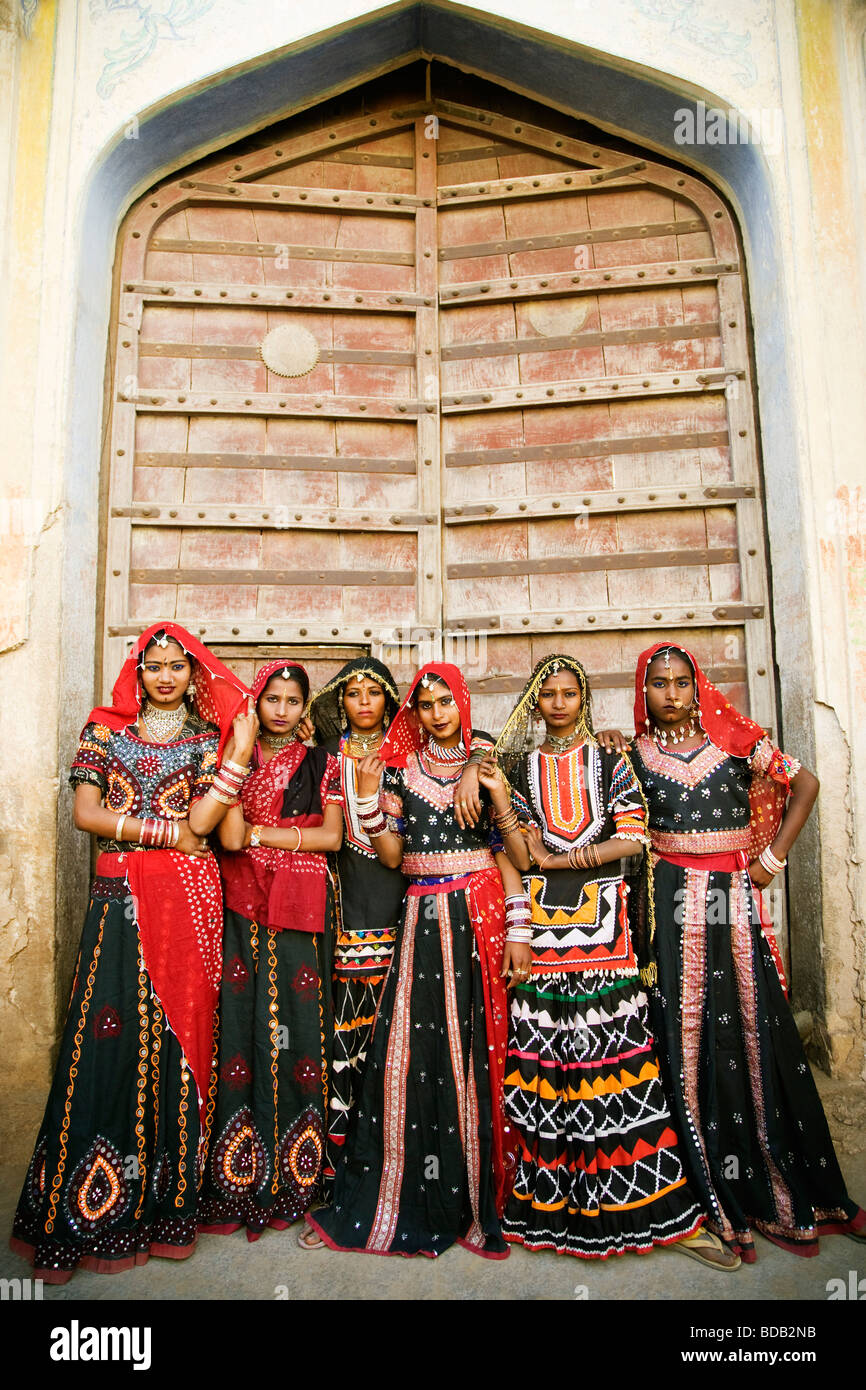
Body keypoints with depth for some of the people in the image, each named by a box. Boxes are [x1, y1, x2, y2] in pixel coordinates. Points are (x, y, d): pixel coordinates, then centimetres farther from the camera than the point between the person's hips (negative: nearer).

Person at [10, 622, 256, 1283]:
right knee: (109, 1038, -1)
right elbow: (85, 812, 1)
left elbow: (200, 823, -6)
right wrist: (167, 831, -5)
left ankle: (166, 1201, 18)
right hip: (121, 900, 0)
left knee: (174, 1036, 3)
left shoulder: (208, 739, 8)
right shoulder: (106, 729, 10)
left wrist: (240, 753, -13)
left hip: (186, 901, 0)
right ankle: (88, 1214, 13)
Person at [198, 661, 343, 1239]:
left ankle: (291, 1170, 12)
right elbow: (229, 838, -4)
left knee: (295, 1020, -2)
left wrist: (260, 832, -5)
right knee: (243, 1018, -3)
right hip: (244, 904, 1)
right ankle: (239, 1178, 9)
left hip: (302, 908, 0)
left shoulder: (321, 763, 10)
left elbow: (332, 836, -1)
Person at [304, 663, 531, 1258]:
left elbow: (507, 852, 1)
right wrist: (368, 794, -5)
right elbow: (392, 855, 5)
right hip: (424, 918, 2)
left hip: (480, 915, -1)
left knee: (474, 1050, 1)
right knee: (409, 1047, -1)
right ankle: (402, 1200, 16)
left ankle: (474, 1197, 19)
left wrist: (517, 931, -6)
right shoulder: (401, 768, 9)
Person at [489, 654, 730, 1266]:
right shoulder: (520, 767, 9)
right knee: (546, 1058, 2)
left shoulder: (610, 762, 8)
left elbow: (634, 837, -2)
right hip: (542, 926, 1)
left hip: (603, 923, 0)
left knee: (618, 1058, -1)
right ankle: (552, 1208, 16)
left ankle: (660, 1213, 9)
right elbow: (522, 857, 2)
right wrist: (499, 798, -11)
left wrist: (560, 858, -6)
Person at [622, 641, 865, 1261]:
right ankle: (724, 1201, 16)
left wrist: (773, 858, 3)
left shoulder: (733, 737, 5)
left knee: (756, 1032, 5)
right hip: (671, 901, -1)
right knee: (690, 1040, 2)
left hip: (734, 897, 1)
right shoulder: (633, 752, 4)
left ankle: (796, 1191, 23)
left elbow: (804, 784, 8)